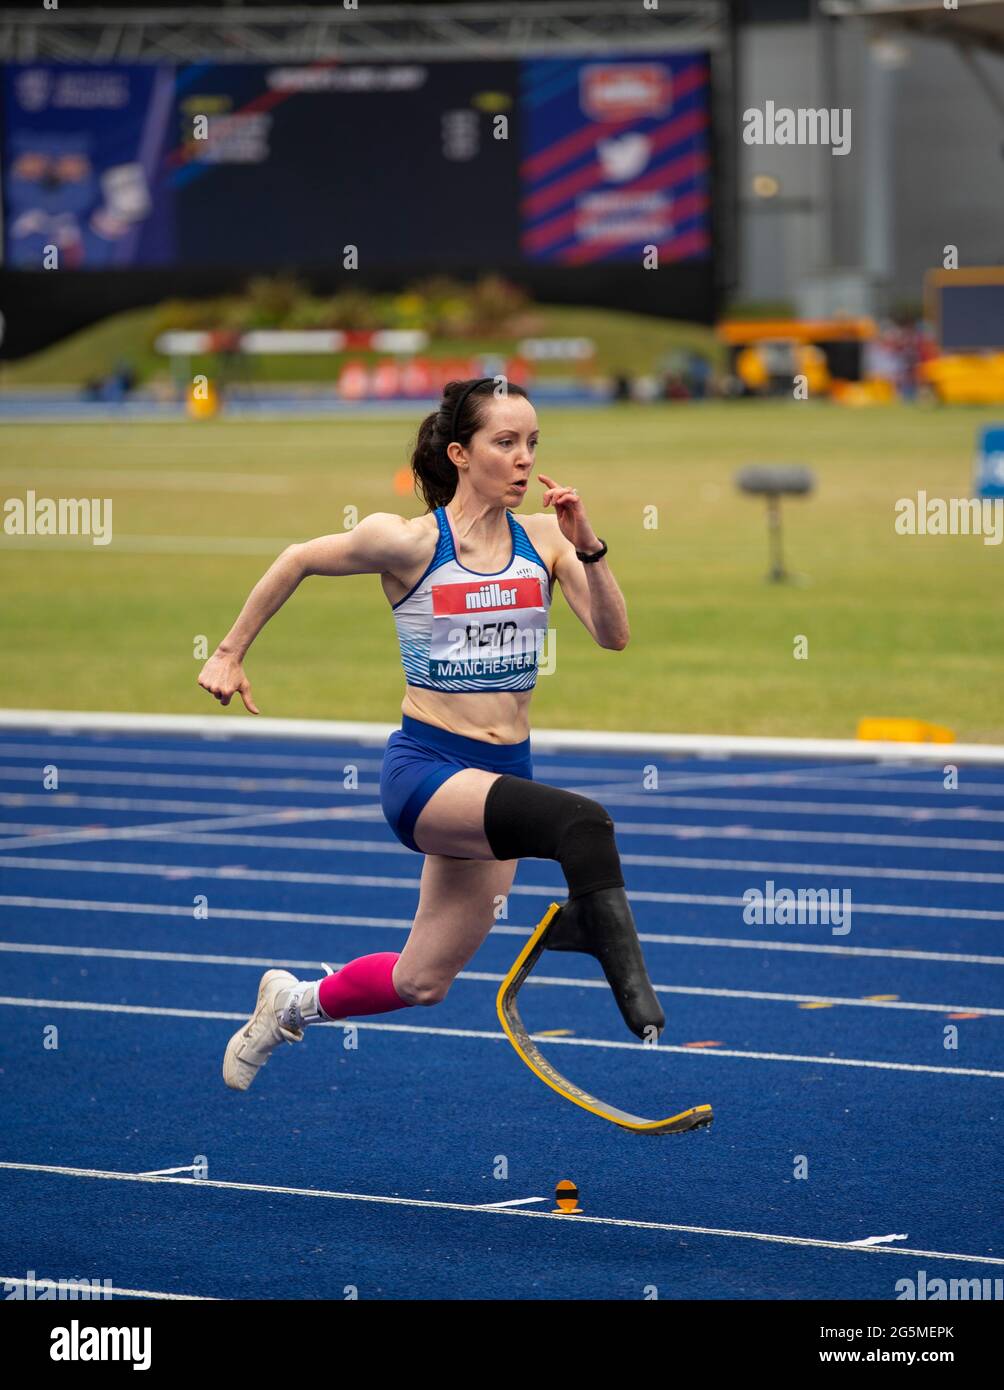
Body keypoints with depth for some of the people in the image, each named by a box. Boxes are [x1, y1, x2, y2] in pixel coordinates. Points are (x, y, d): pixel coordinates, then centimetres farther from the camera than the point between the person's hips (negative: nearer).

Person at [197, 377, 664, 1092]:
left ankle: (294, 1004, 39)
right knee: (582, 822, -35)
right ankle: (637, 1002, -38)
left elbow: (614, 635, -6)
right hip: (425, 769, -5)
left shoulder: (543, 538, 2)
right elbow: (298, 560, 6)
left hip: (505, 769, 5)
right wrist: (230, 653, 11)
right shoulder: (407, 541, -9)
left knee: (421, 982, 13)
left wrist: (588, 548, -20)